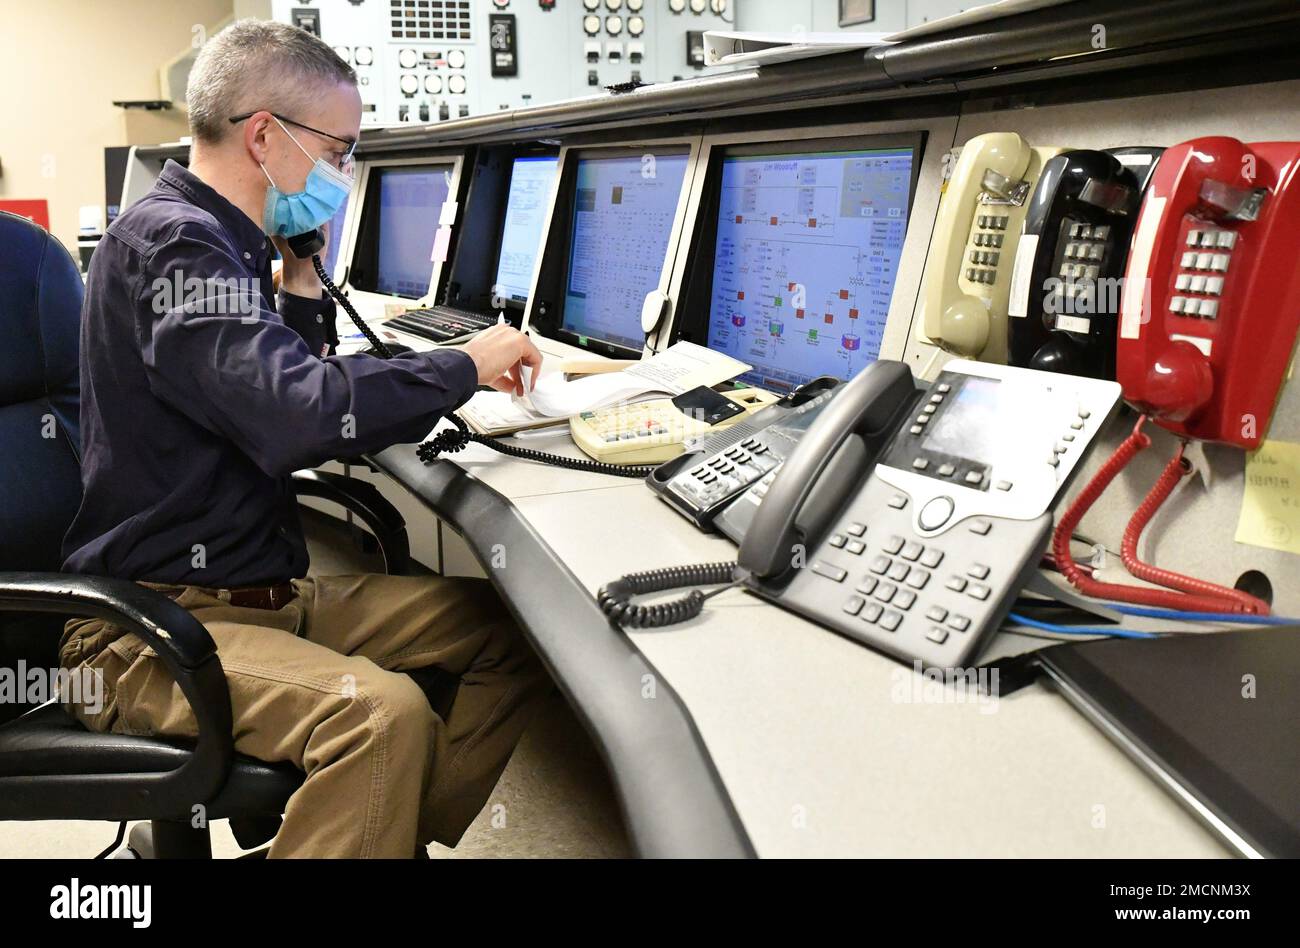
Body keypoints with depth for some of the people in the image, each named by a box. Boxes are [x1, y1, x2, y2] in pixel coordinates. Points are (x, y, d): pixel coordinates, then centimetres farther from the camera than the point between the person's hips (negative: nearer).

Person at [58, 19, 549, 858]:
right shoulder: (173, 242, -17)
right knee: (383, 711, -35)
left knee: (513, 627, -2)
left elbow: (282, 385, 21)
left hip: (260, 591, 9)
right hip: (154, 622, -9)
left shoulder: (217, 240, 13)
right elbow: (297, 417, -31)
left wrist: (304, 274, 8)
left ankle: (399, 832, 4)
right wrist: (464, 367, -18)